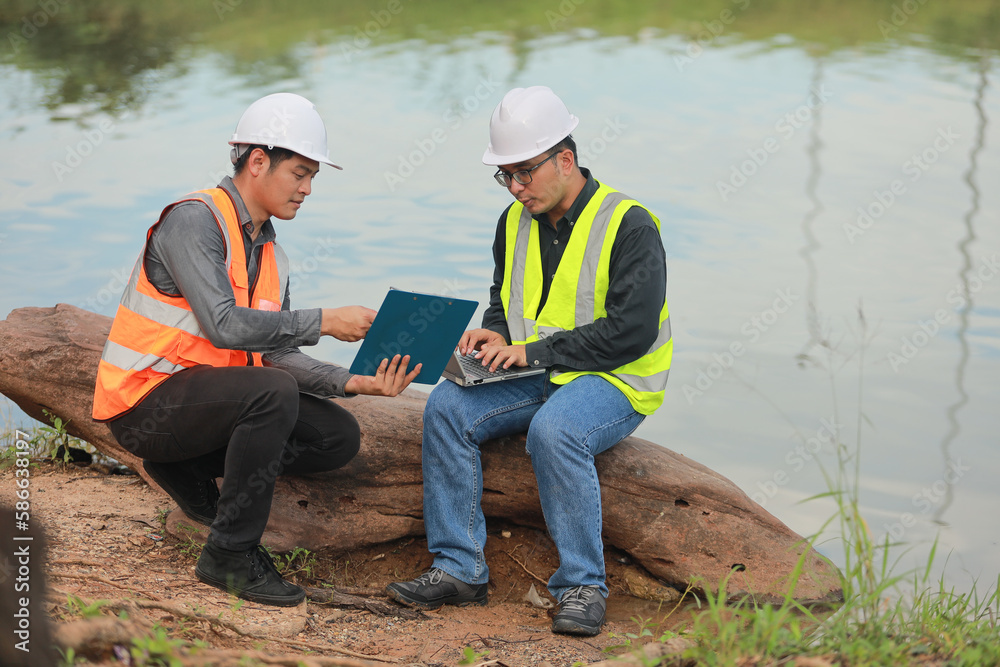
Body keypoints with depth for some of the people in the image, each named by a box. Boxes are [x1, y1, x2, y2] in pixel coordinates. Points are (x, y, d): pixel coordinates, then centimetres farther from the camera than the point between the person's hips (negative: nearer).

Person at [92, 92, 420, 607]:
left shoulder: (271, 255, 12)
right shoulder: (193, 220, -16)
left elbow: (277, 354, 4)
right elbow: (225, 326, -28)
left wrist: (355, 382, -11)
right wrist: (324, 322, -24)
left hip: (205, 398, 9)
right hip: (143, 400, -9)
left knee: (339, 437, -3)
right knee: (273, 393, -33)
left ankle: (188, 470, 11)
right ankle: (230, 554, -19)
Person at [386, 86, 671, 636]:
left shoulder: (629, 226, -13)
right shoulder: (515, 223, 9)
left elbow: (631, 330, -21)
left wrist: (533, 351, -22)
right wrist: (494, 334, -3)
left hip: (614, 383, -7)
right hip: (537, 380, 7)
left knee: (553, 430, -37)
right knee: (447, 408, -16)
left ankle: (582, 585, -25)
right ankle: (459, 568, -12)